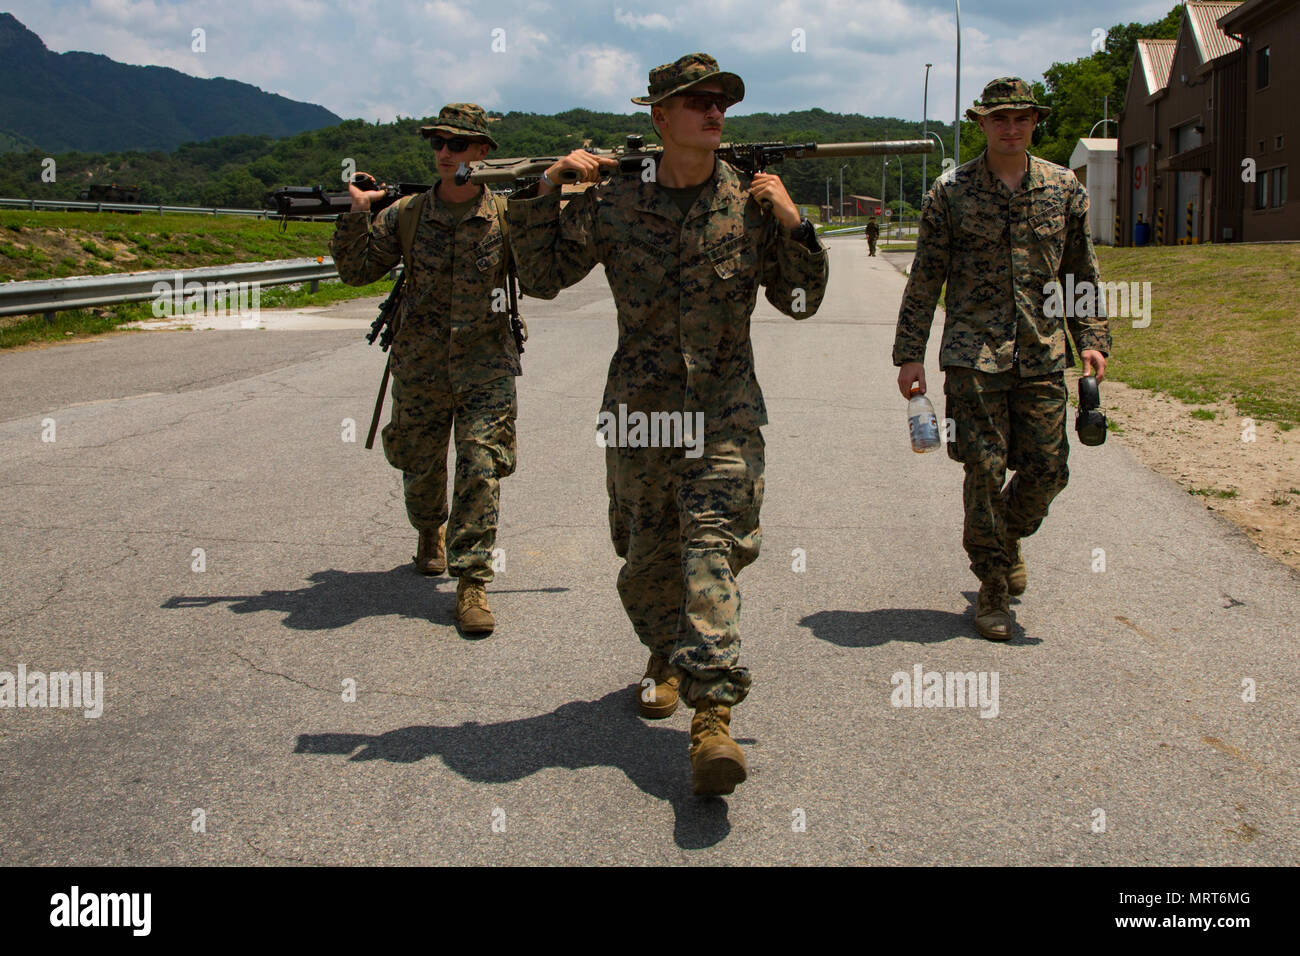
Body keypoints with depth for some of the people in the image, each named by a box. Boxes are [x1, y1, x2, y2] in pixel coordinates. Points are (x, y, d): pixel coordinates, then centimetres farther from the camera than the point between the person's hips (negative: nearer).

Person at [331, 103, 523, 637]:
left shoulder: (508, 215, -3)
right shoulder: (407, 214, 0)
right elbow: (356, 271, 3)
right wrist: (356, 216, -11)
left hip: (485, 366, -2)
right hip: (419, 367, 2)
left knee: (482, 468, -10)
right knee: (421, 467, 15)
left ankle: (472, 582, -5)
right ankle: (430, 531, 47)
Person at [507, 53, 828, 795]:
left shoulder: (752, 201, 0)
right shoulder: (614, 200, 1)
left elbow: (802, 301, 4)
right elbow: (545, 275, 6)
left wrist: (794, 223, -10)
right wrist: (547, 191, -4)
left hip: (724, 408, -1)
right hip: (639, 403, 2)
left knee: (713, 544, -15)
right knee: (647, 550, 12)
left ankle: (712, 714, -20)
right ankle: (667, 654, 40)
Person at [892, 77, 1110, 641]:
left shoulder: (1064, 189, 9)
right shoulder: (951, 192, 1)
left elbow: (1081, 273, 16)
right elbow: (925, 279, 3)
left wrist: (1092, 340, 6)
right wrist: (909, 353, 0)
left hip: (1043, 355, 3)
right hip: (974, 354, -3)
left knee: (1048, 469, 4)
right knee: (985, 470, -3)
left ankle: (1009, 535, 36)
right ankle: (993, 588, 12)